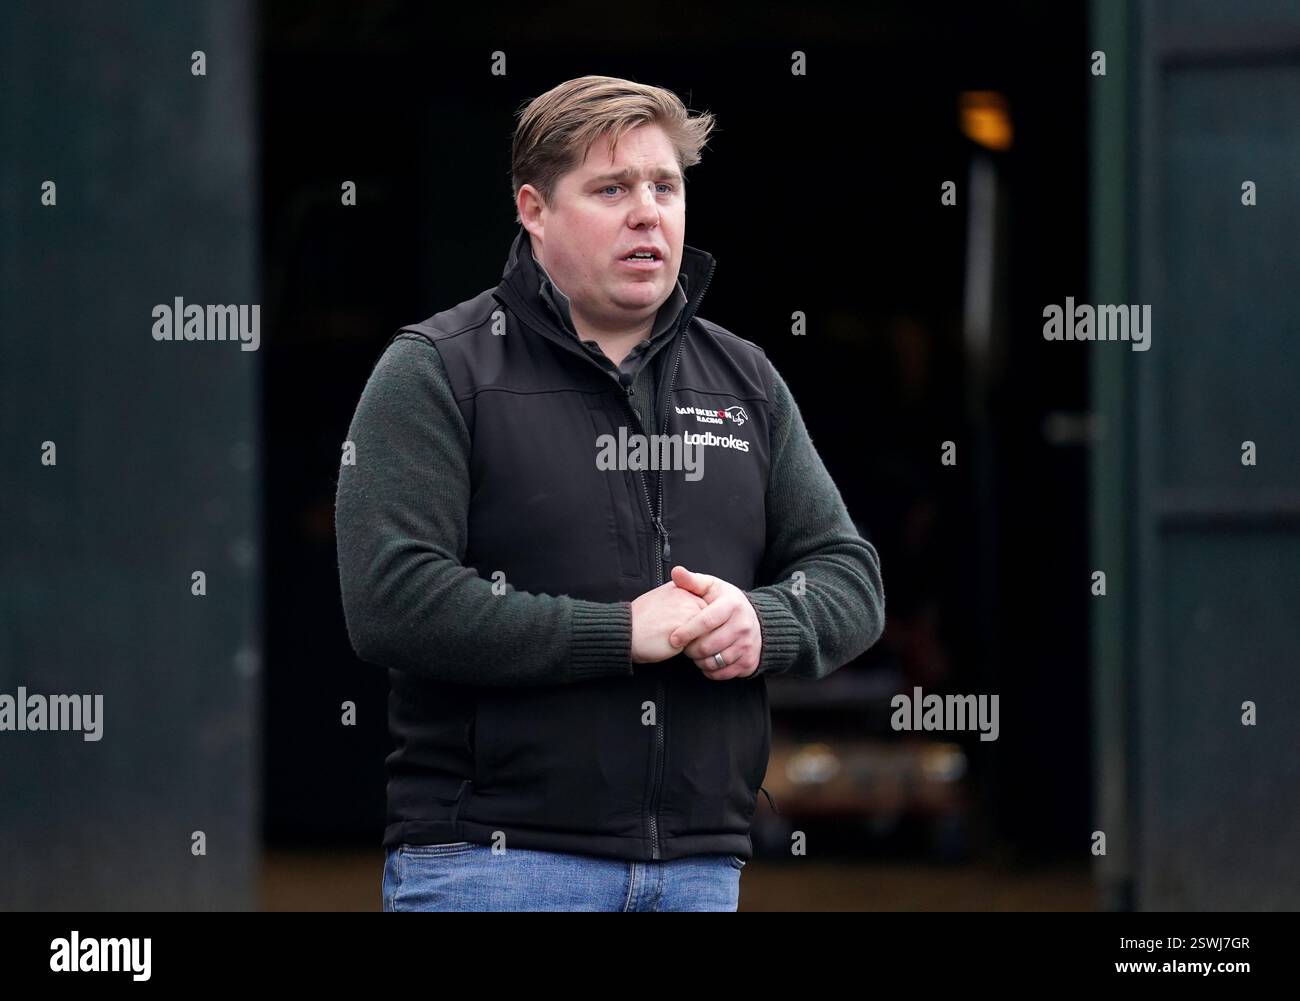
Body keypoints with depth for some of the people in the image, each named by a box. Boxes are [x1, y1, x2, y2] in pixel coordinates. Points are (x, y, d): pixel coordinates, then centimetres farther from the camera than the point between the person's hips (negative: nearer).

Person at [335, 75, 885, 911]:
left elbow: (851, 578, 15)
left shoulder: (743, 380, 16)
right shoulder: (437, 371, -1)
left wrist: (764, 623, -9)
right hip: (493, 864, -5)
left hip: (700, 864, 5)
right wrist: (621, 632, -15)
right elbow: (392, 600, -13)